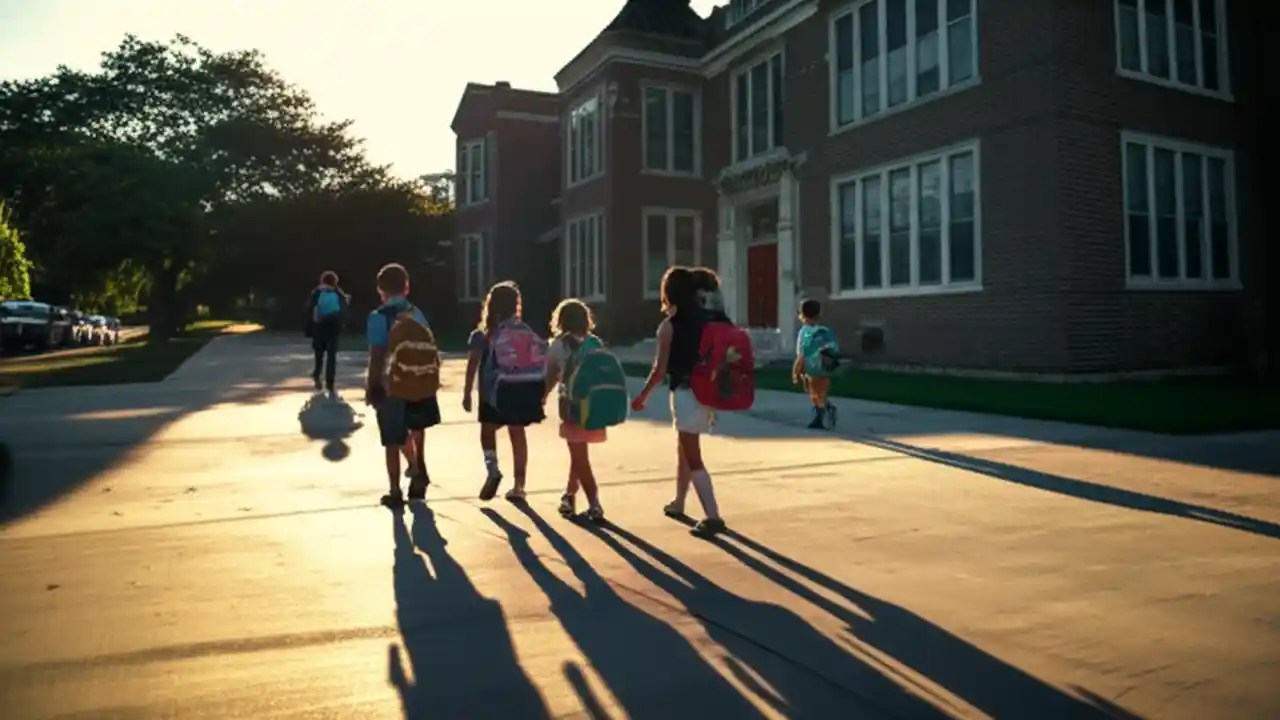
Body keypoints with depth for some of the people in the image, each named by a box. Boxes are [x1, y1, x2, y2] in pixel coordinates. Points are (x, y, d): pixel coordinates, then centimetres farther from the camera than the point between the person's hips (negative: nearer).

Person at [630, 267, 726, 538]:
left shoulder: (669, 325, -9)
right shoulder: (704, 319, 9)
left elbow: (660, 370, -9)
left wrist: (642, 396, 4)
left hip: (685, 393, -7)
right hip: (705, 392, 7)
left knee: (693, 458, -5)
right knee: (683, 450, 23)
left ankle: (713, 516, -11)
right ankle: (678, 503, 37)